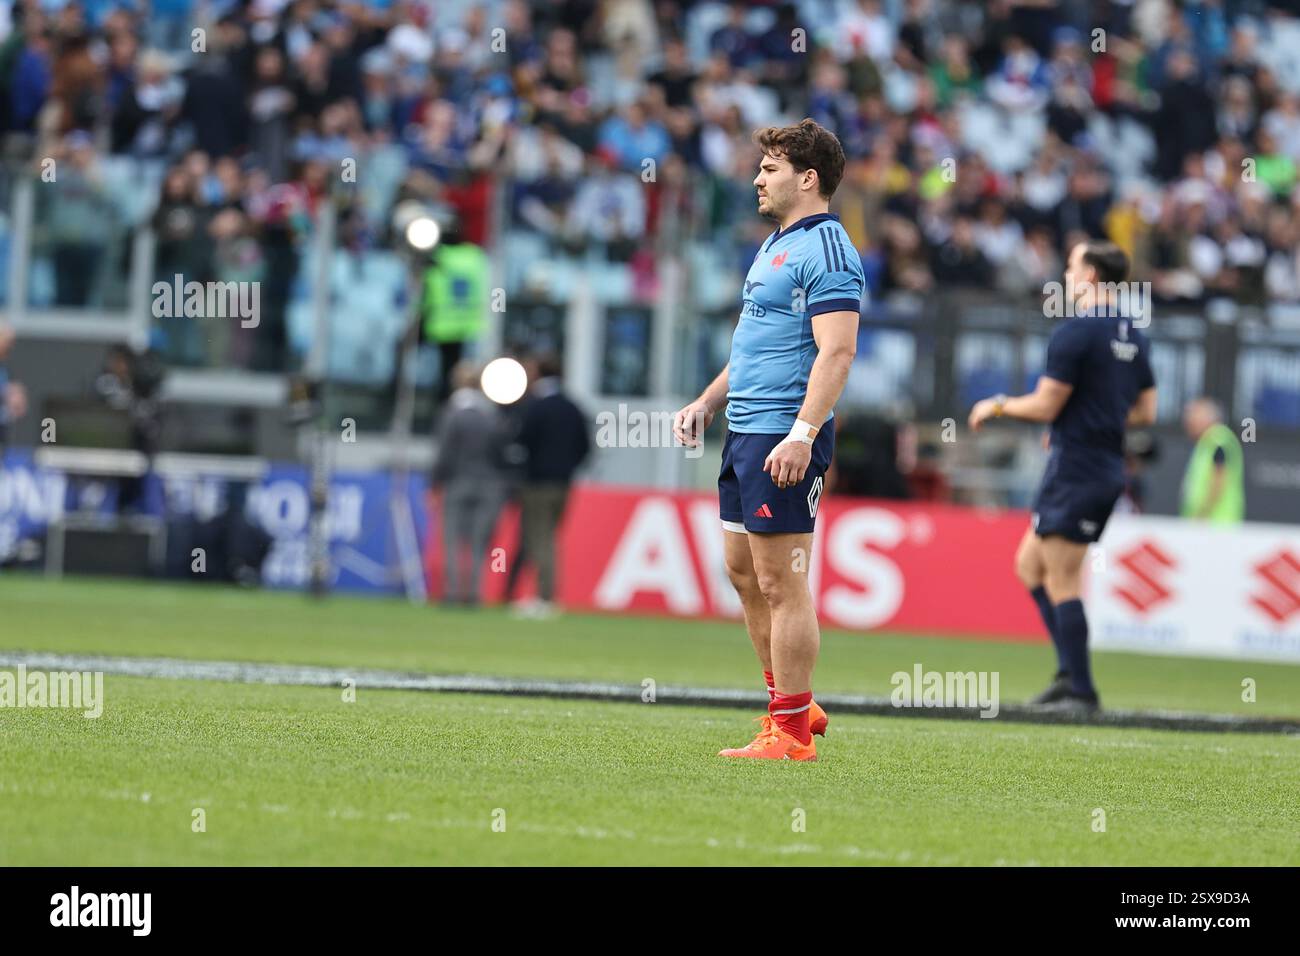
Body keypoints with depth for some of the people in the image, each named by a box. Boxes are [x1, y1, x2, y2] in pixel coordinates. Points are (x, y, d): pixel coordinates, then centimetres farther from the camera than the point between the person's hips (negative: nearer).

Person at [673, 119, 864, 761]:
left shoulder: (825, 249, -13)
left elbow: (837, 350, -21)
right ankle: (791, 704, 24)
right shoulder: (775, 247, 19)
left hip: (784, 438, -10)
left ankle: (791, 732, -3)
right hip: (745, 431, 10)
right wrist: (707, 404, 24)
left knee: (780, 583, -7)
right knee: (743, 572, 15)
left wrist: (803, 432, -29)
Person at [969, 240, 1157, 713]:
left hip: (1074, 471, -9)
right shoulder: (1133, 337, 12)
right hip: (1109, 469, 9)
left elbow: (1045, 407, -15)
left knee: (1061, 585, -4)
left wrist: (996, 406, 2)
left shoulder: (1075, 332, -15)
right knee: (1030, 565, 17)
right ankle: (1070, 672, 12)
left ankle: (1080, 690, -5)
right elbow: (1145, 411, 16)